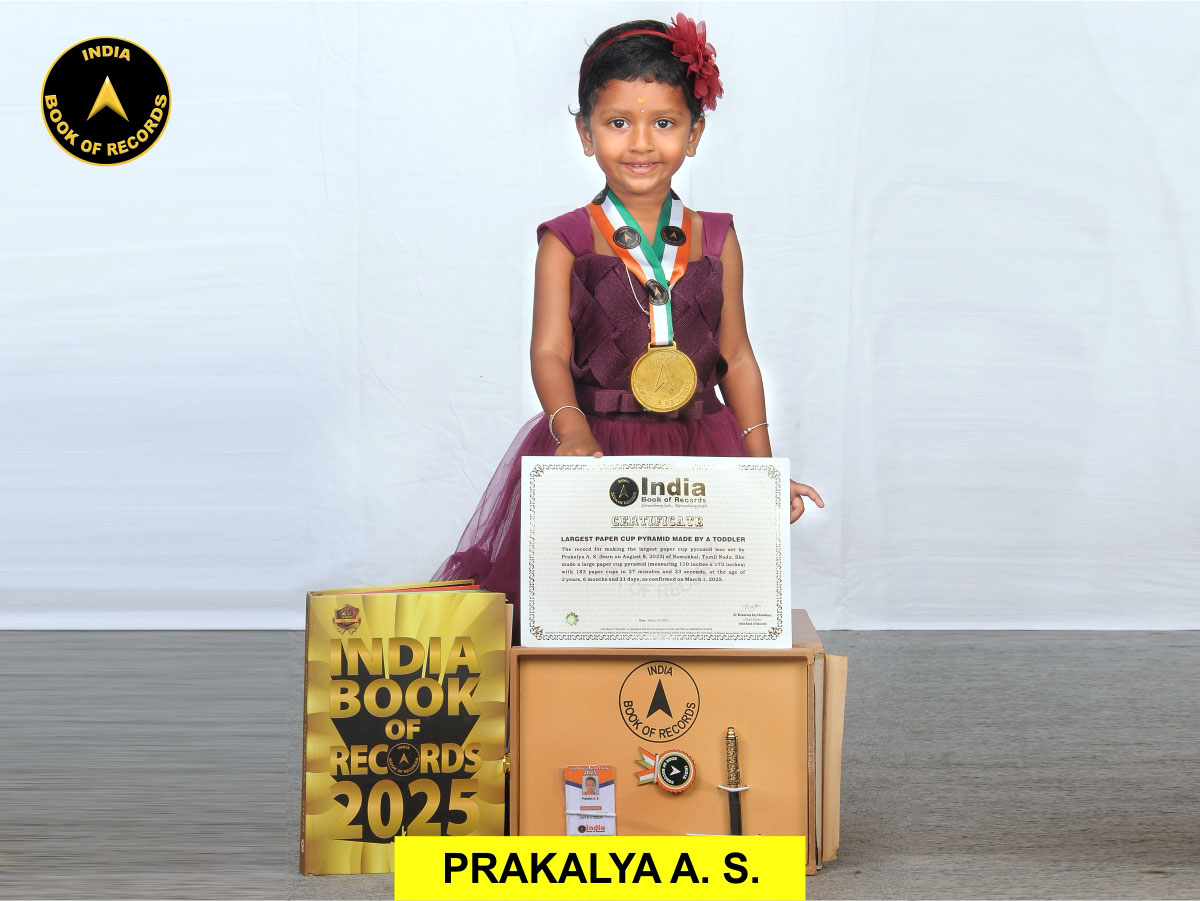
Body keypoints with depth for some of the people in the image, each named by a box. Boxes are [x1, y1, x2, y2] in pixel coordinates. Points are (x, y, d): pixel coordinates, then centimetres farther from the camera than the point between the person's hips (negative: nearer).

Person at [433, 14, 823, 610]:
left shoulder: (715, 240, 8)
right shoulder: (566, 243, 0)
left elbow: (736, 357, 12)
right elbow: (550, 351, -9)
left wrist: (762, 464, 7)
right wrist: (572, 428, -27)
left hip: (702, 455, 3)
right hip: (595, 452, -2)